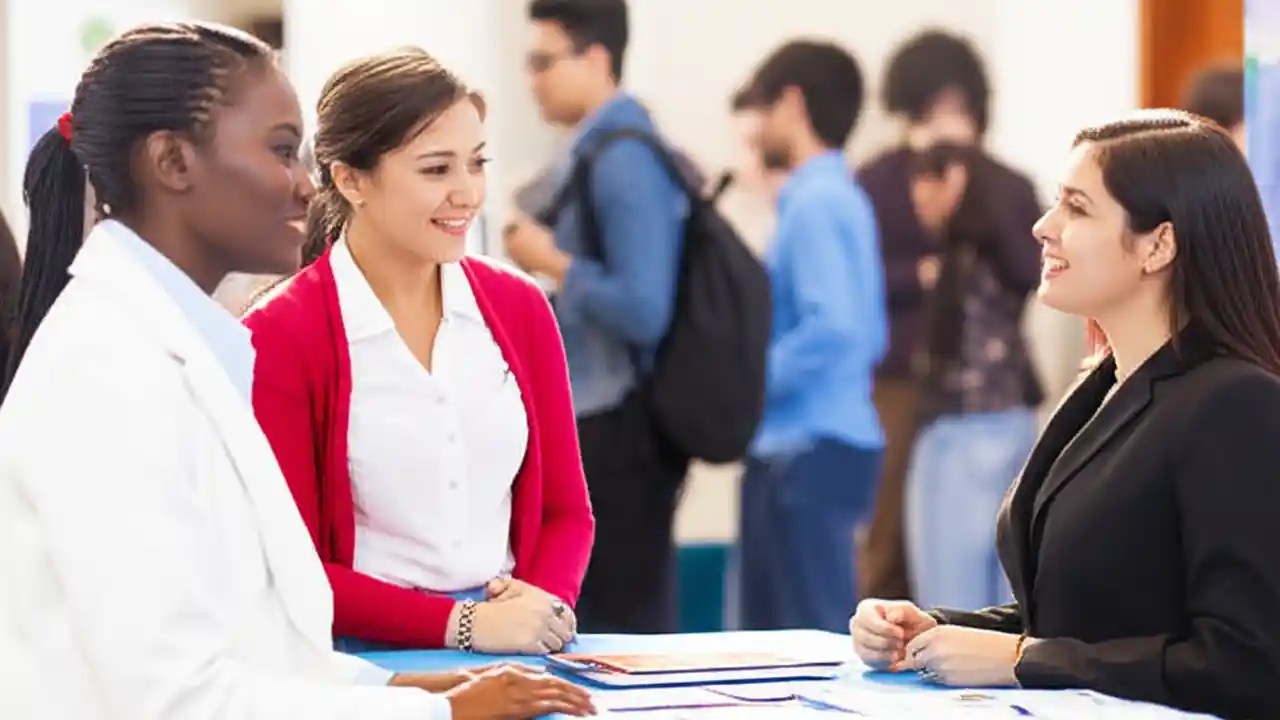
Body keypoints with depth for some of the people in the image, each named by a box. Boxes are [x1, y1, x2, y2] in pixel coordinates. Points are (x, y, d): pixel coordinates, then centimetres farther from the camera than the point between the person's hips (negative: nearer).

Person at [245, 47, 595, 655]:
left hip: (515, 655, 3)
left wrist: (544, 605, -6)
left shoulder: (519, 310, 8)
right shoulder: (281, 335, -6)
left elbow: (565, 511, 13)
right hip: (365, 661, -3)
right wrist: (463, 624, -14)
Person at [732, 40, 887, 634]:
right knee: (774, 639, 13)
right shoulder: (838, 198, 16)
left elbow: (831, 328, -24)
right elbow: (868, 335, 20)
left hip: (813, 450, -10)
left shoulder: (815, 203, -13)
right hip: (797, 449, 10)